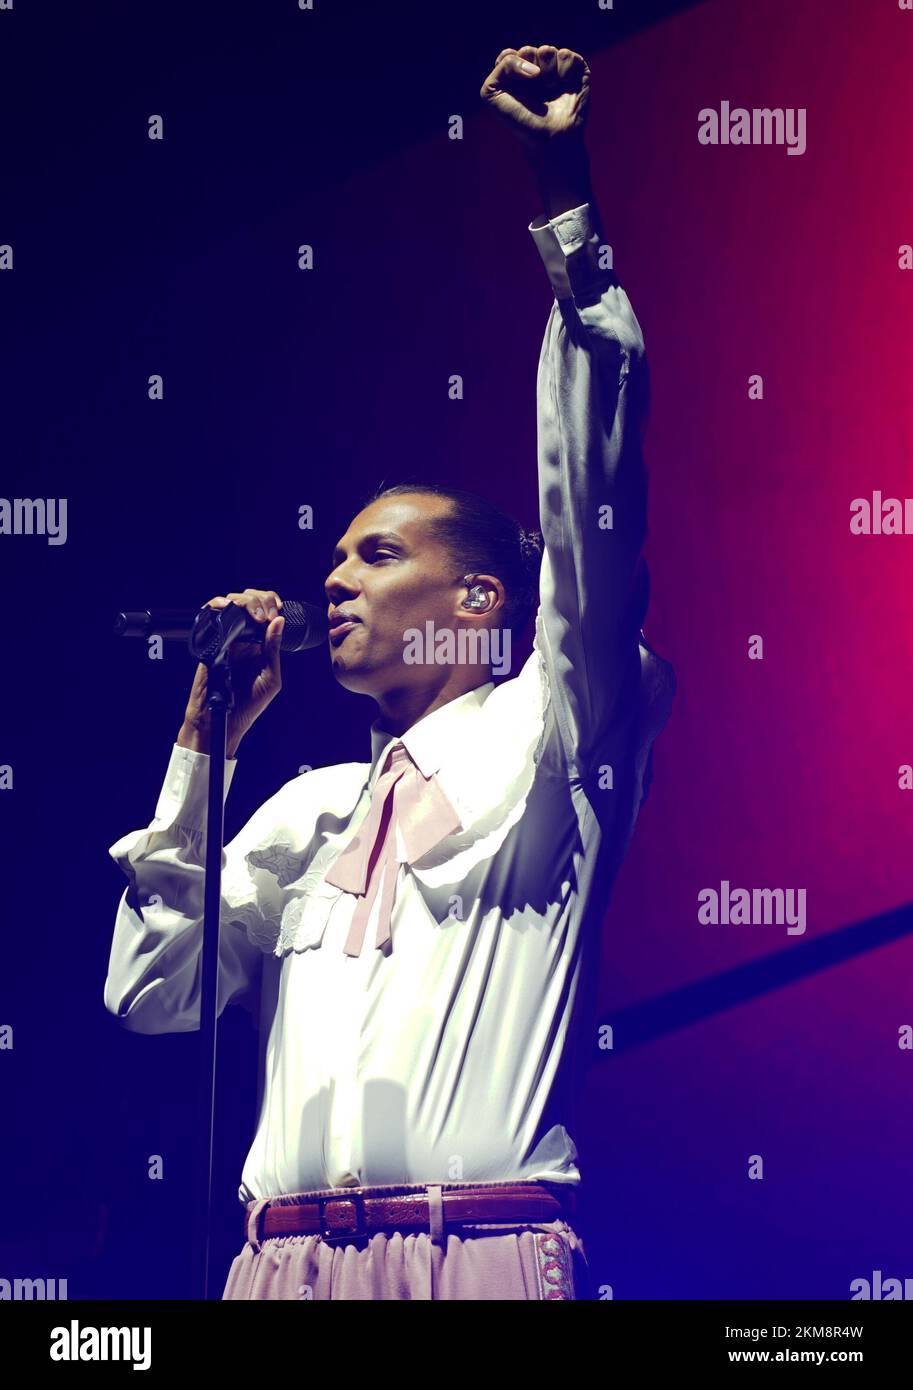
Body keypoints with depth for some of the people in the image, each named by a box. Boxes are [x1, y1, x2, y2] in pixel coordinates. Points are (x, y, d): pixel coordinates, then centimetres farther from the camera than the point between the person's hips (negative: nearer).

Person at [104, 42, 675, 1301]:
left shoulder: (548, 736, 7)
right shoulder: (307, 809, 20)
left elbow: (594, 493, -5)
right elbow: (152, 994, 12)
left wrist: (565, 196, -7)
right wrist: (204, 745, 8)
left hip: (487, 1250, -4)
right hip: (286, 1260, 5)